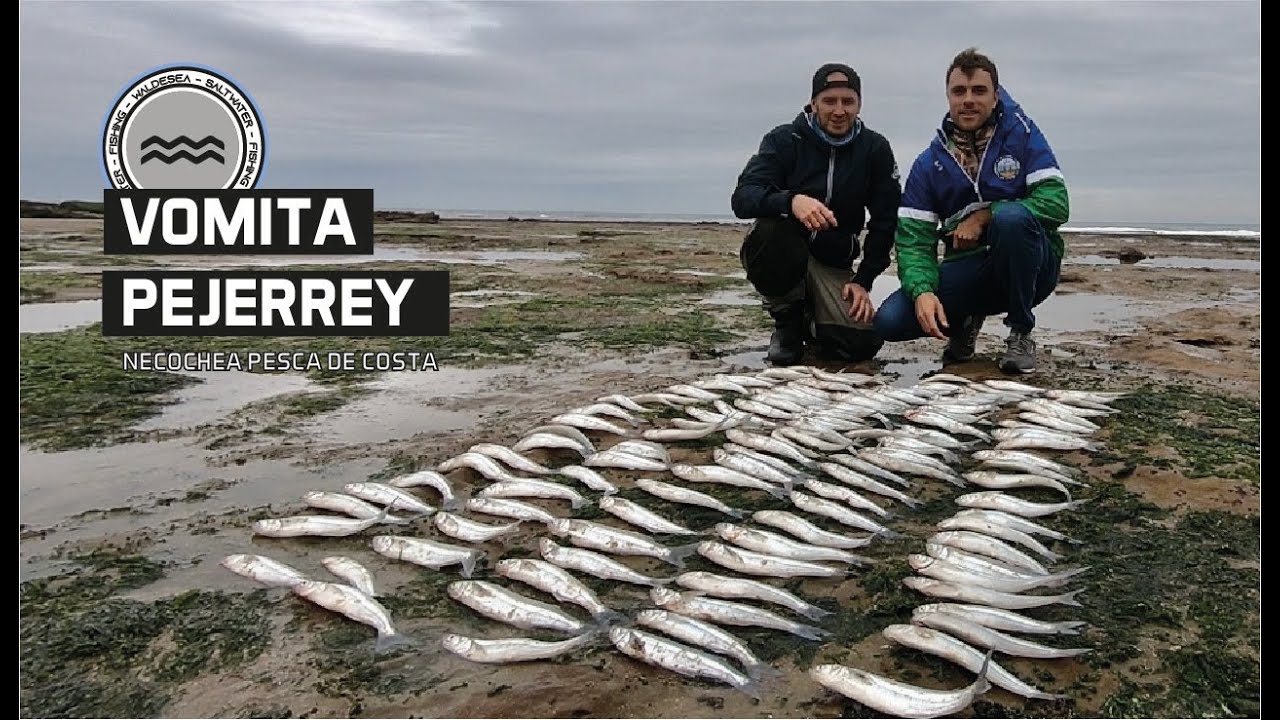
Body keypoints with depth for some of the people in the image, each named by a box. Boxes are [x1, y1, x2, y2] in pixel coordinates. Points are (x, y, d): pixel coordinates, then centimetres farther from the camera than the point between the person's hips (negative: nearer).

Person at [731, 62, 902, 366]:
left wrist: (864, 281, -5)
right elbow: (742, 199, -23)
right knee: (767, 230, -36)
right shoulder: (784, 140, -8)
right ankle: (788, 320, -8)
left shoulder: (875, 149, -1)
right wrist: (792, 201, -42)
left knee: (862, 344, -20)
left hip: (833, 266, 2)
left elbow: (885, 222, 3)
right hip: (780, 253, -2)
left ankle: (809, 318, 18)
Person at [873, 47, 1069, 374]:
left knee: (1011, 217, -35)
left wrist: (983, 216, -19)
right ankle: (966, 322, 14)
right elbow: (913, 239, -7)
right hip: (966, 271, 2)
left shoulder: (1021, 135, -4)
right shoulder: (929, 164, 2)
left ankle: (1021, 334, -13)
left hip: (1030, 269, -2)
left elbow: (1056, 203, -15)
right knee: (890, 321, -21)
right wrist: (922, 291, -25)